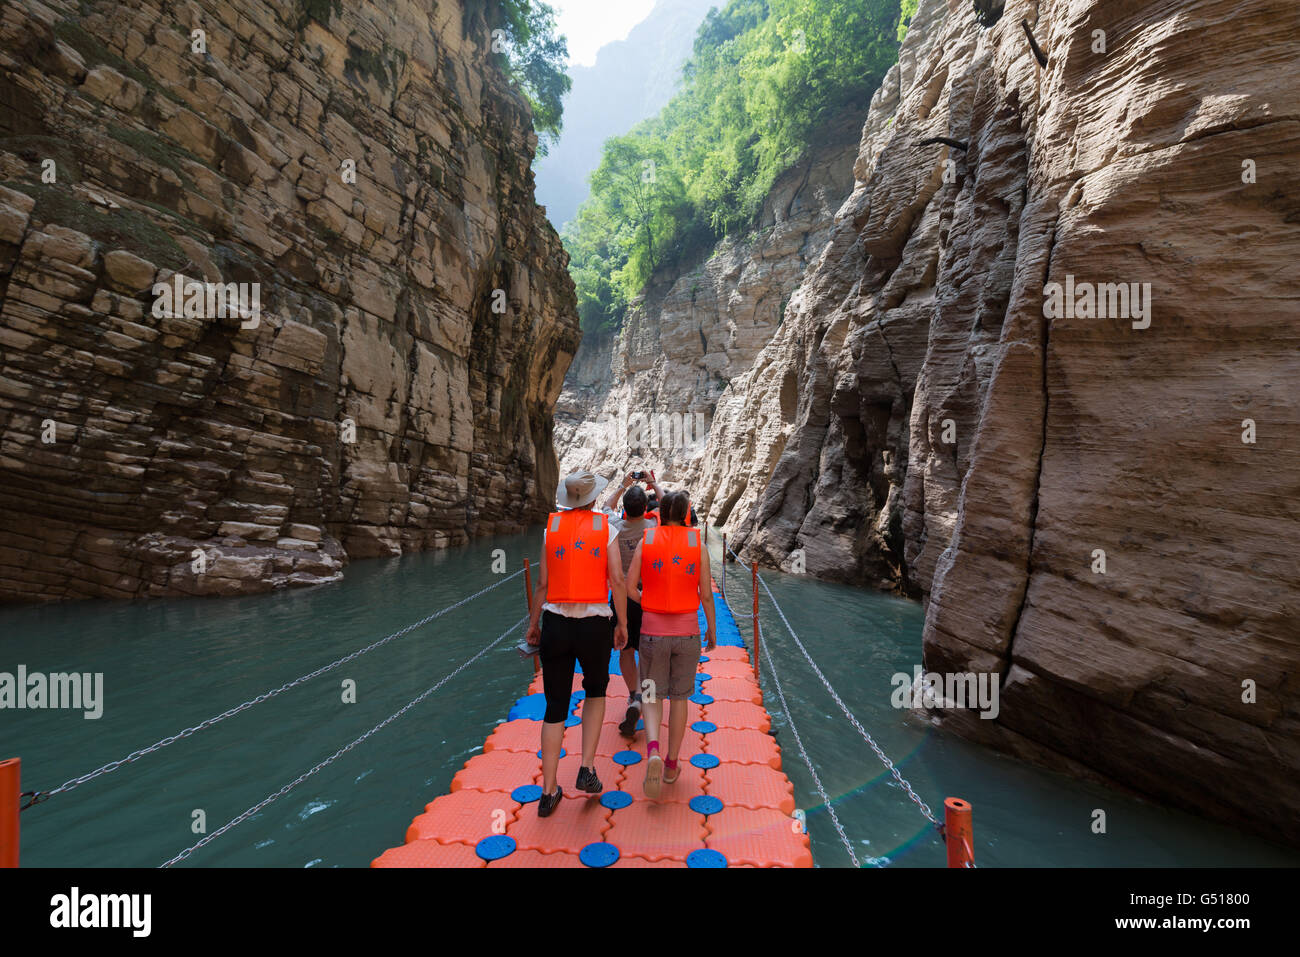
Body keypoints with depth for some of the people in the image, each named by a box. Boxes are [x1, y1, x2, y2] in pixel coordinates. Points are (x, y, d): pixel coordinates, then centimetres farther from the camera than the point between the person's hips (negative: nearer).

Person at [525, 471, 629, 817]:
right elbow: (618, 581, -7)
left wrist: (533, 625, 13)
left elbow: (542, 584, 3)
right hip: (594, 625, -1)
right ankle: (587, 769, 16)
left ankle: (549, 792, 18)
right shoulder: (606, 528, -1)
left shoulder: (552, 527, 3)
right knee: (596, 691, 25)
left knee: (555, 707, 13)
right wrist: (622, 624, 3)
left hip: (556, 625, 1)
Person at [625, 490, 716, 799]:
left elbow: (629, 588, -6)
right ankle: (671, 765, 26)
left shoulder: (645, 541, -4)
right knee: (679, 697, 17)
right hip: (687, 632, 1)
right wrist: (712, 629, 10)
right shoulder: (698, 544, -4)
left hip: (652, 631, 0)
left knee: (652, 695, 14)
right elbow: (706, 594, -3)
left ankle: (653, 751, -11)